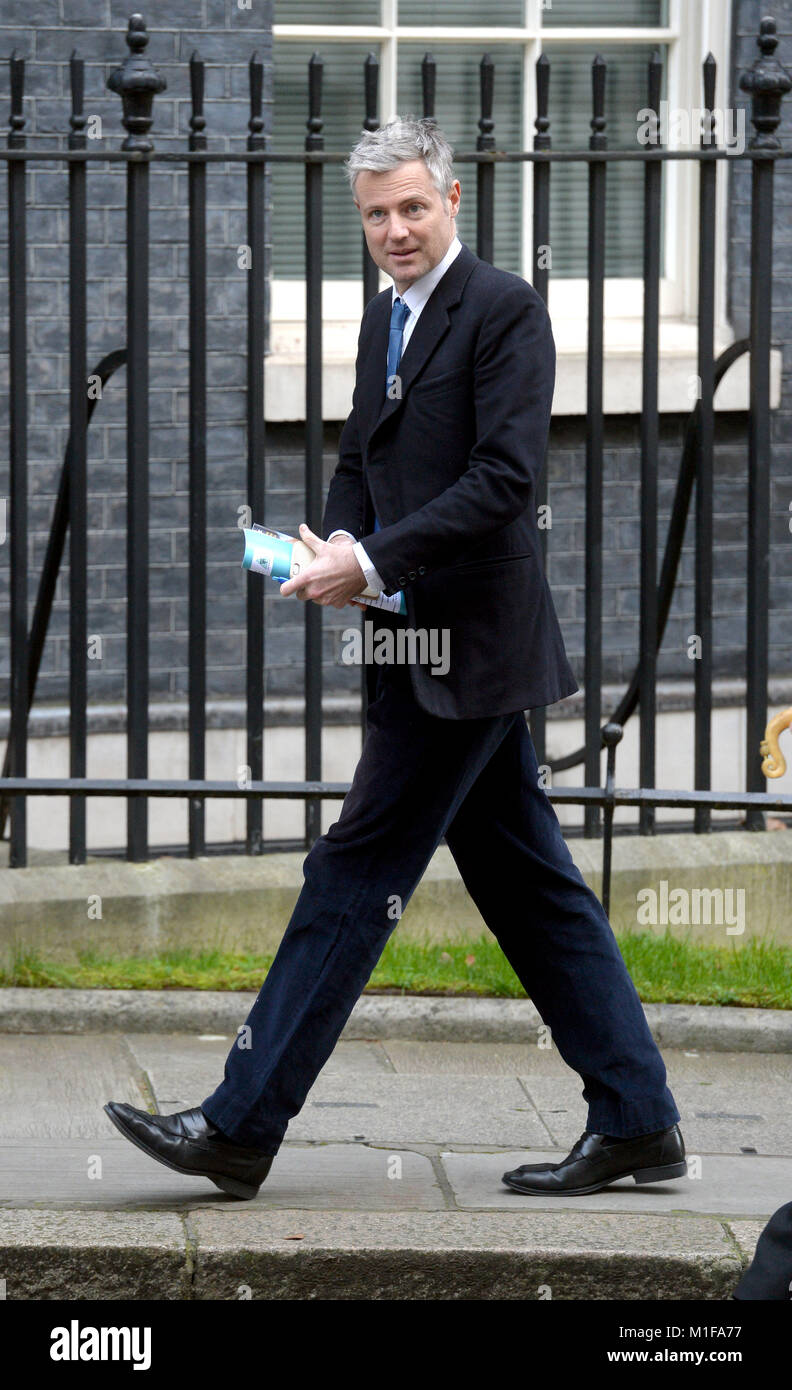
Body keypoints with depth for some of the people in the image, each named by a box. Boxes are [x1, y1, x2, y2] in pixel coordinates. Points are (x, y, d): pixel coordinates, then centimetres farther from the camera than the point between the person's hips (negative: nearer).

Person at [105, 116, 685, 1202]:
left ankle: (241, 1128, -8)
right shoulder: (387, 316, 17)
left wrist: (376, 559, -23)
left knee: (356, 873, -9)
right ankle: (636, 1123, 15)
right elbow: (360, 458, 21)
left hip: (470, 644, -9)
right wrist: (341, 542, 0)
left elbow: (504, 477, -19)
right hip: (430, 647, 9)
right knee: (527, 882, 10)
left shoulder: (504, 309, -11)